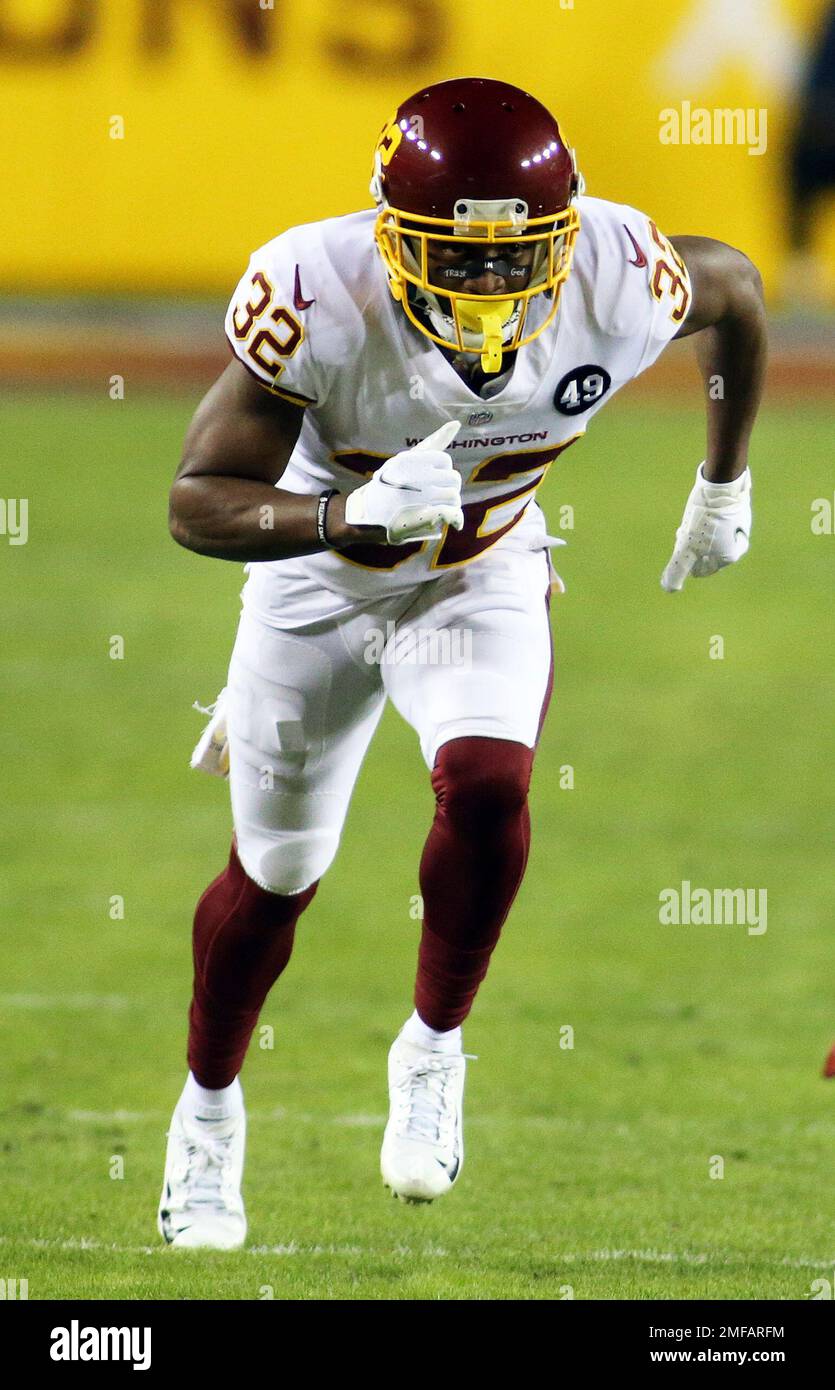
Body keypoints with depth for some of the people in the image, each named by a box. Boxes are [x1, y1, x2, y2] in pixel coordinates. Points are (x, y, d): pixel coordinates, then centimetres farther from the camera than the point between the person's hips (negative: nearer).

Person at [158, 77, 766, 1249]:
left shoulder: (619, 282, -29)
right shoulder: (316, 296, -35)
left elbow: (734, 289, -3)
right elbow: (199, 501, -31)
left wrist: (725, 481, 9)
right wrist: (348, 511, -49)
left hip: (485, 580, 1)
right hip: (318, 581, -1)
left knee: (487, 788, -27)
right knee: (276, 875, 12)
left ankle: (434, 1051, -2)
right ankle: (209, 1108, 39)